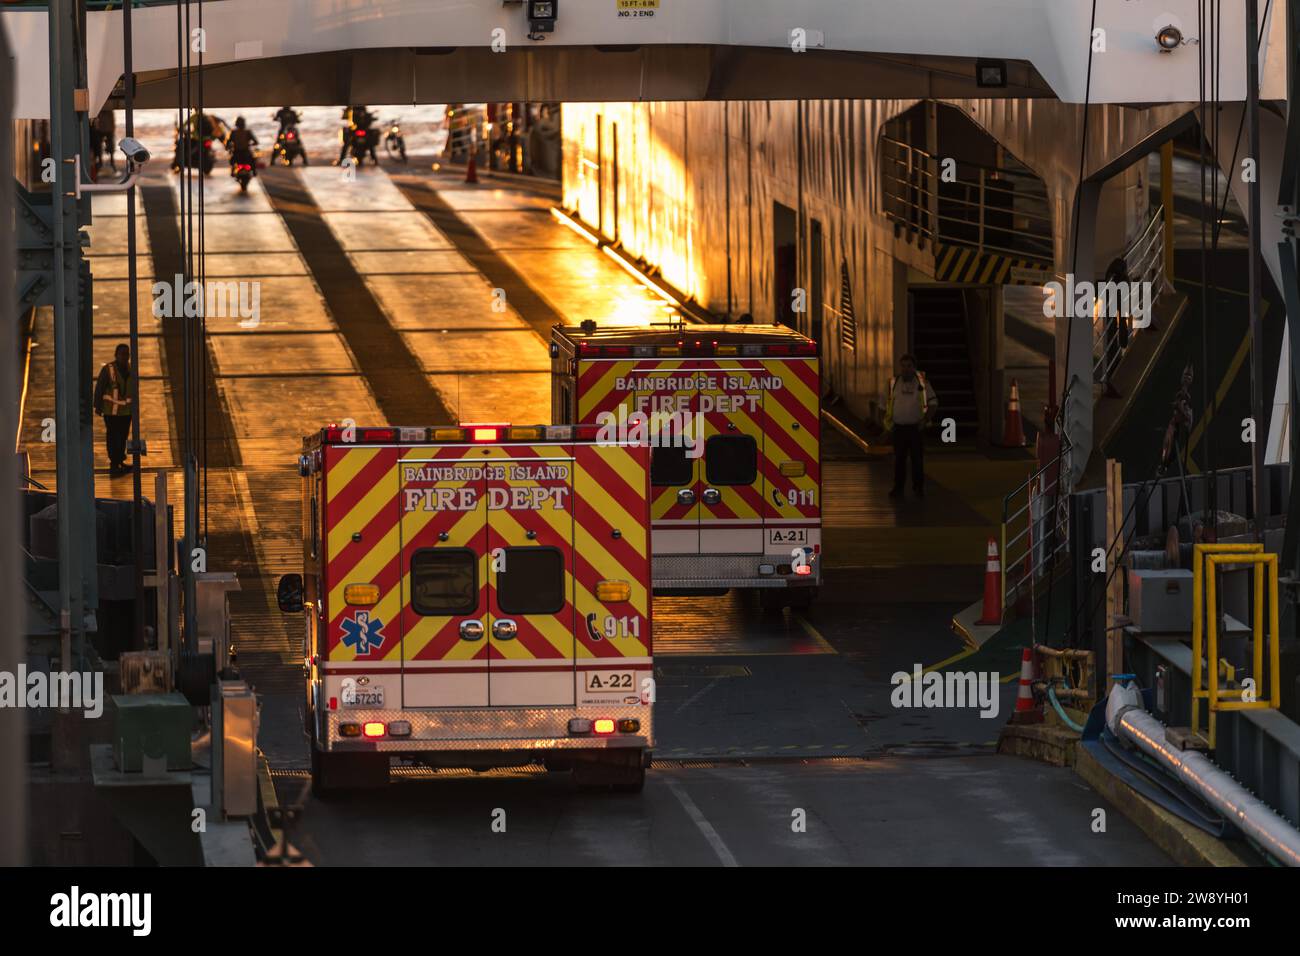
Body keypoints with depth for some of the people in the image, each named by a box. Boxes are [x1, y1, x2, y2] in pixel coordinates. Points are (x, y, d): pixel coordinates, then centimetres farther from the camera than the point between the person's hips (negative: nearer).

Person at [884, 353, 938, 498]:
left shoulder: (921, 383, -2)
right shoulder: (893, 383, 5)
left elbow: (933, 403, 2)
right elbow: (886, 404, 16)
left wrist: (925, 421, -8)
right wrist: (888, 422, 5)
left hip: (916, 427, -2)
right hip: (899, 428, 2)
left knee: (917, 459, 1)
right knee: (899, 459, 4)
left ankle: (918, 488, 9)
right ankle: (898, 488, 10)